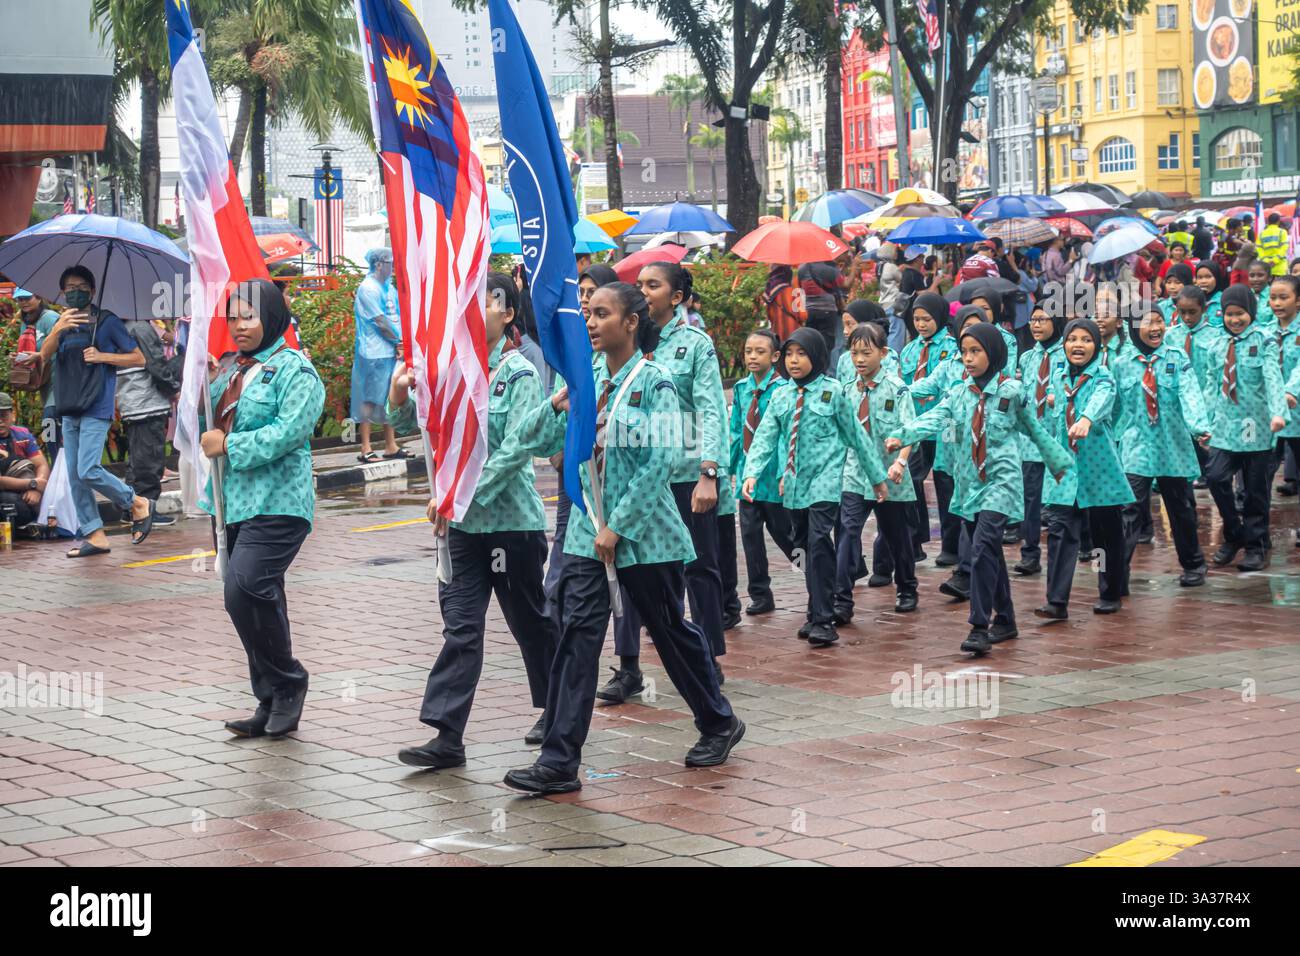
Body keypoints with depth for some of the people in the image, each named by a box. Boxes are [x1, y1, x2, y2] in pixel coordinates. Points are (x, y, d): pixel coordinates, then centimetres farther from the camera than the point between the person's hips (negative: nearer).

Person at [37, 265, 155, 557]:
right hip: (69, 410, 6)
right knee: (75, 476, 4)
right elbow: (45, 355, -5)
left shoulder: (107, 321, -1)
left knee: (87, 471, -16)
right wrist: (57, 330, -24)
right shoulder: (63, 324, 14)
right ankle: (94, 535, 10)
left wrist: (102, 356, -13)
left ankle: (139, 505, 2)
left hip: (96, 409, -6)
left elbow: (138, 359, 0)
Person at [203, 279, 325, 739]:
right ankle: (272, 703, 17)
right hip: (234, 504, 8)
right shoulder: (229, 369, 17)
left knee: (247, 589, -21)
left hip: (276, 504, -8)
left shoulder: (294, 370, -7)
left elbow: (287, 432, -19)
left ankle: (287, 681, -4)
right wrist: (200, 386, 5)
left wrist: (228, 446, -15)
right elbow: (208, 425, 22)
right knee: (257, 598, 10)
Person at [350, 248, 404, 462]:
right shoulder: (368, 288, -12)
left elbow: (395, 317, 13)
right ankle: (366, 449, -2)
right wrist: (399, 340, -6)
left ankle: (390, 446, 17)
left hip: (390, 352, 9)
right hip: (373, 354, -9)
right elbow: (380, 322, -15)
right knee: (369, 400, -4)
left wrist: (400, 342, -3)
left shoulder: (386, 287, 14)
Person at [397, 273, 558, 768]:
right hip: (461, 520, 4)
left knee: (530, 620, 11)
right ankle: (447, 737, -5)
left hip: (511, 517, -4)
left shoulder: (519, 373, -10)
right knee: (460, 625, -1)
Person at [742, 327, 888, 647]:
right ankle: (817, 613, 22)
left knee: (819, 542, -18)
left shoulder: (832, 392, -2)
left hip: (825, 480, -5)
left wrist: (877, 477, 9)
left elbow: (857, 436, 4)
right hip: (794, 483, 5)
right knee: (807, 545, 12)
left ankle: (823, 620, -17)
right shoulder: (781, 397, 8)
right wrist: (752, 473, -16)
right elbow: (765, 437, 0)